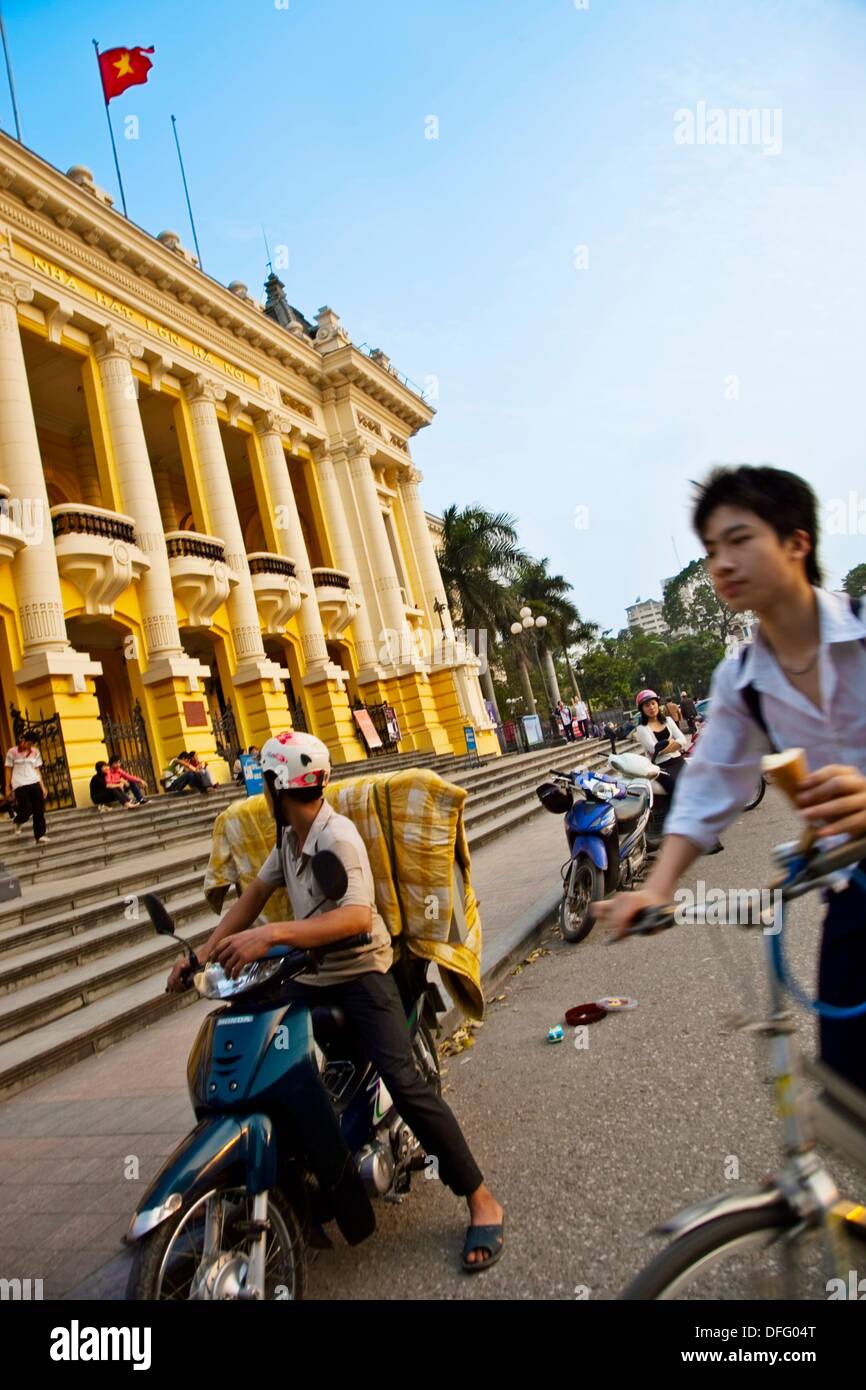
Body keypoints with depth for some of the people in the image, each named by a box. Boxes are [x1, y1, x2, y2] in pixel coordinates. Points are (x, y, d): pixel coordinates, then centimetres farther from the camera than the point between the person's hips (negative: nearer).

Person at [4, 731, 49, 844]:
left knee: (39, 810, -2)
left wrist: (42, 786, 7)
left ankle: (39, 836, 5)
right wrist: (8, 787, 5)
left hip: (34, 783, 3)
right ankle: (18, 822, 26)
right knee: (26, 810, -9)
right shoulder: (12, 752, -1)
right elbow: (8, 770, 5)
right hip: (20, 785, -3)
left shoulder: (35, 752, 8)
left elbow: (37, 770, 11)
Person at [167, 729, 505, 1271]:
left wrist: (272, 934, -46)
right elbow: (256, 893, 12)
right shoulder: (290, 836, 5)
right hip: (309, 976, 9)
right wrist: (203, 953, 5)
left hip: (360, 972, -8)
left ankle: (481, 1199, -5)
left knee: (402, 1079, -20)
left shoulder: (337, 836, -22)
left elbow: (358, 916, -37)